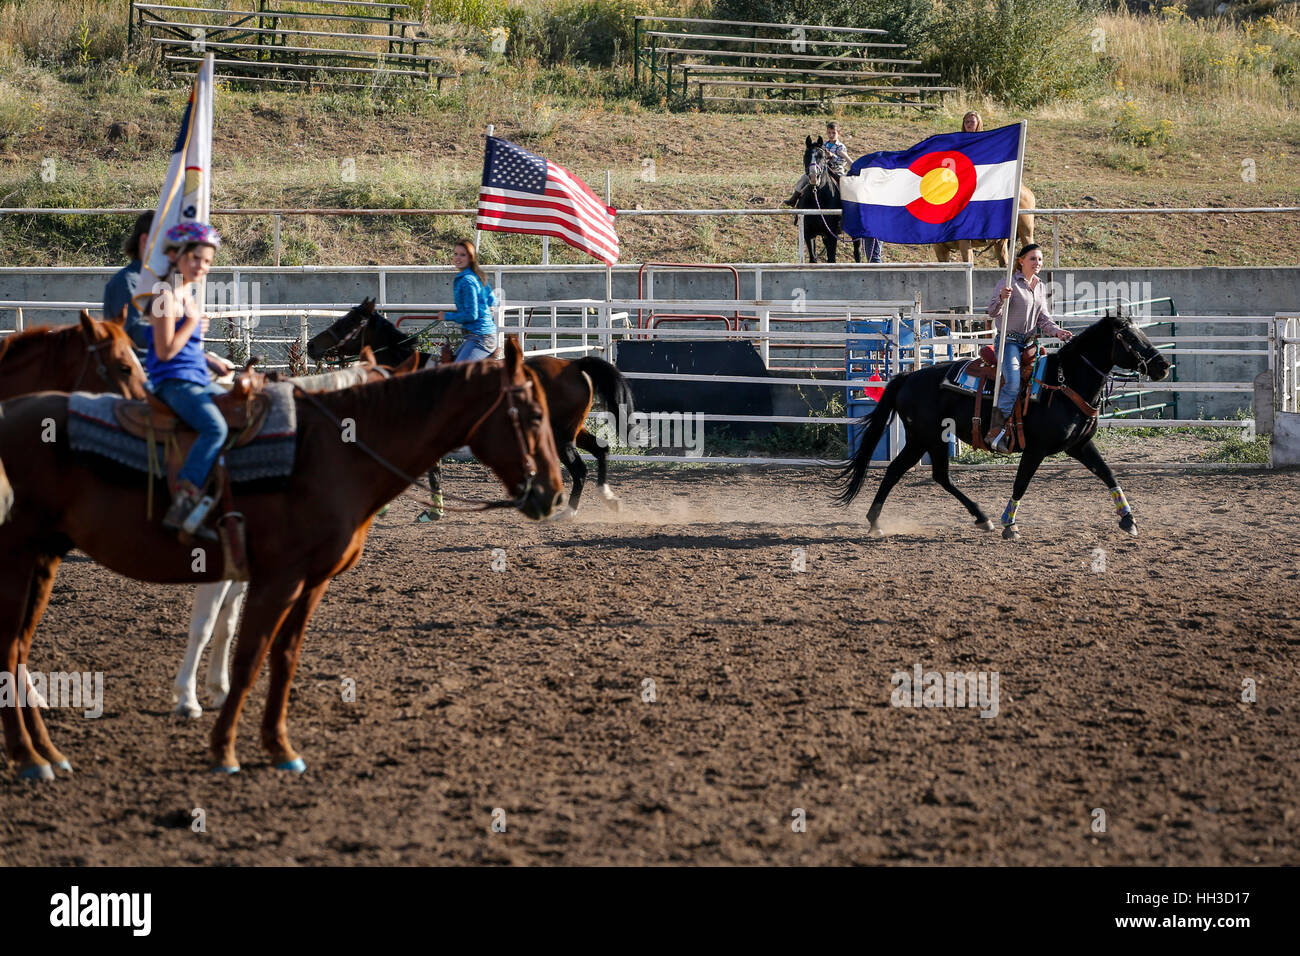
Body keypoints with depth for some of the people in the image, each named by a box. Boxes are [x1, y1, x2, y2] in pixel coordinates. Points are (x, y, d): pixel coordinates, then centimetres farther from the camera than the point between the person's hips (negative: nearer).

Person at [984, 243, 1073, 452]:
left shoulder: (1041, 287, 15)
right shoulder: (1009, 283, -6)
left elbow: (1043, 318, 18)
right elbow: (993, 312, -14)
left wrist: (1057, 331, -1)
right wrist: (1002, 299, -34)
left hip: (1029, 342, 7)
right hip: (1008, 341, -7)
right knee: (1013, 382, -26)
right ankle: (995, 432, -24)